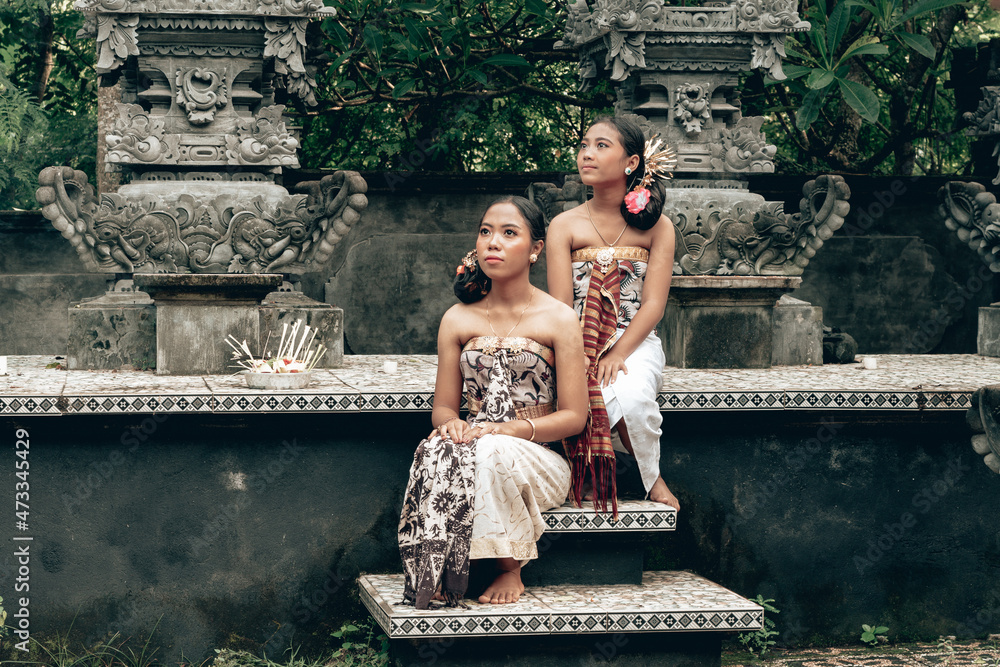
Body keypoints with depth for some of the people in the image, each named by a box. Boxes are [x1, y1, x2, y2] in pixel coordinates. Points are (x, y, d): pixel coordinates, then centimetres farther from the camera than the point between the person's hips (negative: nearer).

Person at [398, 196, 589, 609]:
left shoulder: (559, 319, 0)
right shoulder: (458, 319, 11)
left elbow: (574, 416, -3)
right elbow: (443, 405, 12)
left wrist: (509, 428, -19)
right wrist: (450, 423, -15)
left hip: (539, 456, -2)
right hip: (477, 442, 2)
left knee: (491, 454, -38)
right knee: (438, 452, -35)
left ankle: (510, 568, -14)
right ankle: (438, 573, -23)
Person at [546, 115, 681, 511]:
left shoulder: (656, 226, 5)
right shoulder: (565, 225, 4)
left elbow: (653, 305, -4)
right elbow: (560, 307, -3)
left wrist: (617, 355, -19)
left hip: (636, 342, 0)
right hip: (578, 343, 0)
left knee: (633, 396, -35)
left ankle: (652, 477, -7)